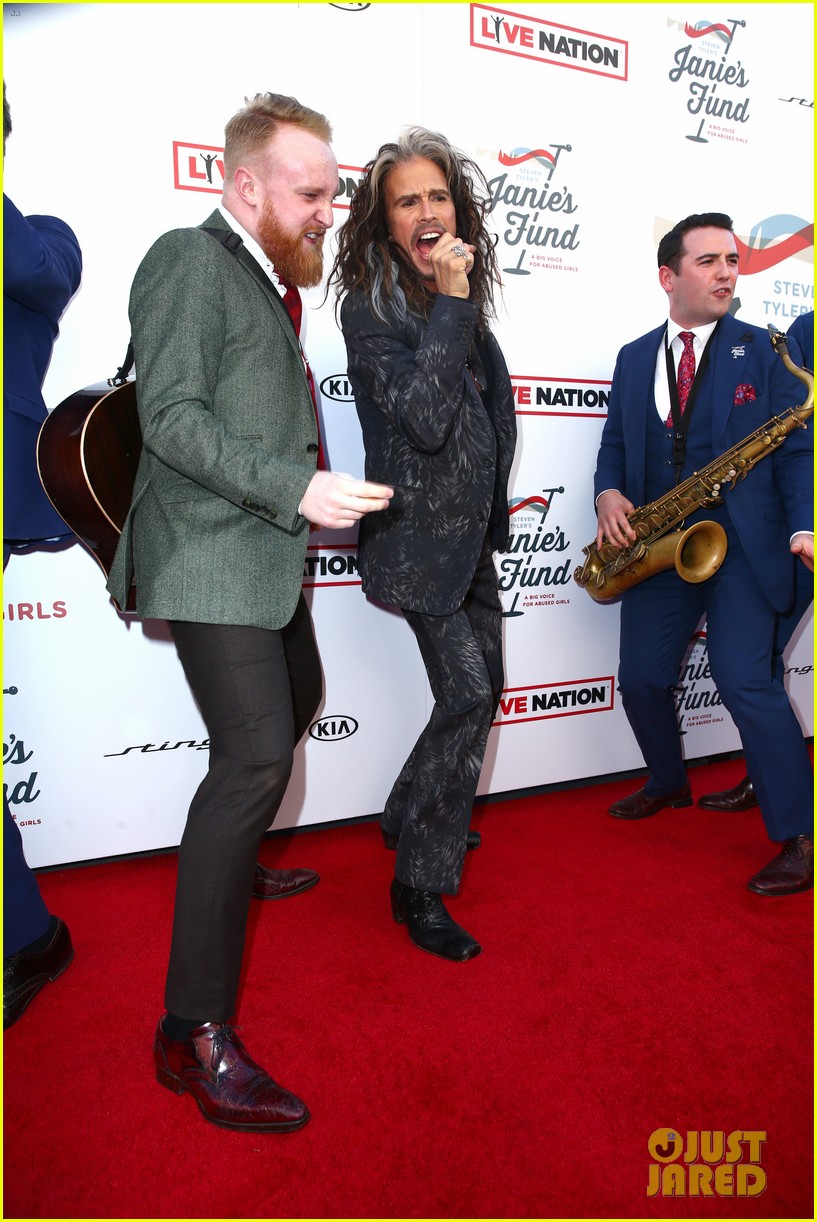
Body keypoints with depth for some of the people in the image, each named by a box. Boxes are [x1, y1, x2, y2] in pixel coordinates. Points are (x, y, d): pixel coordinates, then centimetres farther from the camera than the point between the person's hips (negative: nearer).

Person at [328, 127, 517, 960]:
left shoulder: (463, 299, 13)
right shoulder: (369, 308, -11)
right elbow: (423, 420, -25)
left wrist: (489, 510, 19)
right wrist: (450, 303, -21)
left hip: (470, 530, 9)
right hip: (418, 536, -8)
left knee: (482, 687, 14)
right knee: (467, 695, -11)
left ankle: (412, 821, 36)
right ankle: (420, 889, 6)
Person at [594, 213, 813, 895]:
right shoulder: (634, 358, 14)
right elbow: (615, 443, 15)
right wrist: (609, 494, -8)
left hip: (742, 542, -4)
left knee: (744, 678, -15)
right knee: (642, 679, 8)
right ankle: (670, 785, 36)